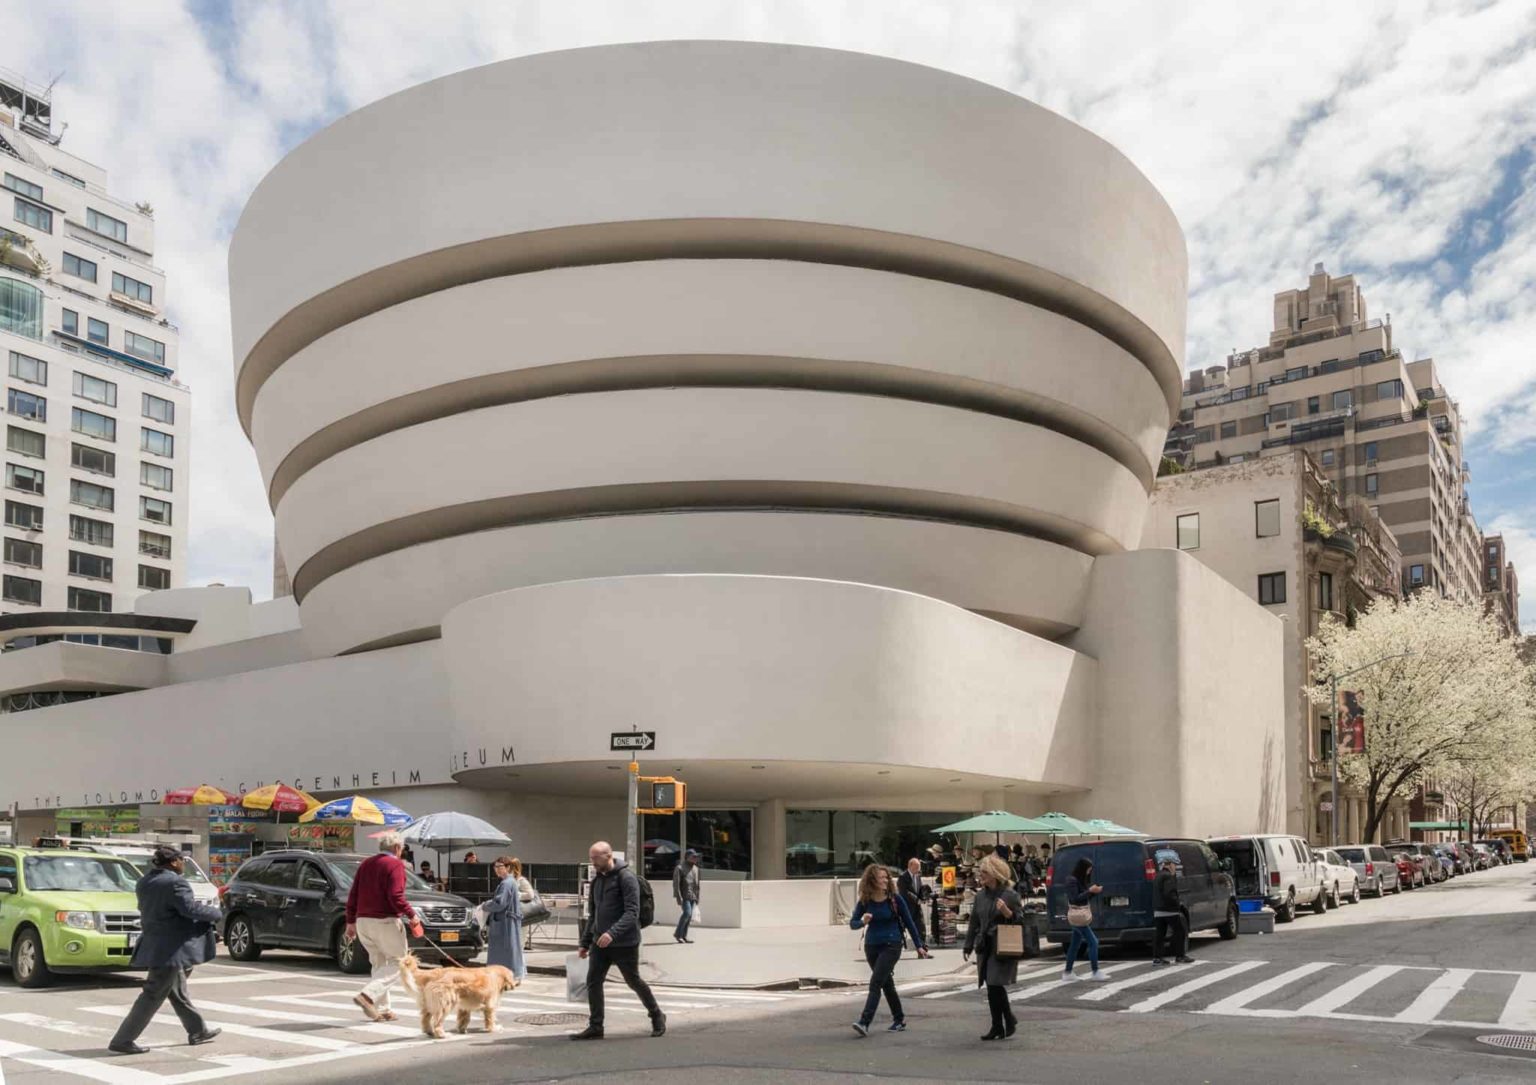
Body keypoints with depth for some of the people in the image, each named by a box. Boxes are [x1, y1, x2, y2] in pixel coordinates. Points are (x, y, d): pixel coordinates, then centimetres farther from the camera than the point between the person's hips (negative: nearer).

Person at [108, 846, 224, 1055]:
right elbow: (191, 909, -24)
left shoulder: (145, 882, 7)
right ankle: (122, 1041, -1)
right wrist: (216, 914, -8)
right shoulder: (174, 883, -20)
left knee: (178, 992, 19)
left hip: (155, 945, 10)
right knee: (153, 996, -3)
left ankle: (197, 1031, 32)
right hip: (170, 949, -10)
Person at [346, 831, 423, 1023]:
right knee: (397, 962, 1)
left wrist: (351, 922, 19)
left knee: (379, 964, 16)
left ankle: (381, 1009, 13)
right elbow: (396, 897, -19)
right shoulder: (395, 865, -9)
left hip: (363, 921, 8)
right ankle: (368, 995, -16)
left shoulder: (366, 864, 14)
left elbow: (353, 894, 14)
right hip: (385, 921, -8)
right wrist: (411, 915, -9)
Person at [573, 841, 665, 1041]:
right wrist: (585, 942, 17)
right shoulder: (597, 880, 12)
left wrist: (612, 933, -32)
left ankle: (657, 1016, 25)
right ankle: (595, 1027, 7)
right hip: (600, 942, 7)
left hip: (624, 943, -7)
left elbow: (632, 912, -21)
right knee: (593, 981, -1)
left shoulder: (626, 877, -13)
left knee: (634, 981, 5)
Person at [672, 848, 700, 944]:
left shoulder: (695, 868, 15)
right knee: (687, 913, -16)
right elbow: (676, 883, -11)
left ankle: (684, 935, 12)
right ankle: (678, 933, -4)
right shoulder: (680, 868, -7)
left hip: (693, 896, 7)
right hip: (684, 896, -7)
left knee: (689, 916, 5)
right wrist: (678, 897, -17)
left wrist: (697, 897, 17)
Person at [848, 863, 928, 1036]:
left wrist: (919, 945, 3)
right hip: (871, 945, 4)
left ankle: (864, 1022, -19)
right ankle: (899, 1020, 29)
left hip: (891, 945, -4)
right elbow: (852, 923, 0)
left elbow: (908, 922, 0)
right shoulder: (865, 901, -2)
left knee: (876, 983, -14)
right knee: (886, 983, 14)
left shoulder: (894, 898, -8)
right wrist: (862, 921, -23)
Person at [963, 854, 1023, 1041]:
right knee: (991, 989, 6)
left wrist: (1007, 912, -22)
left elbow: (1020, 921, -4)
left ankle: (1010, 1020, 10)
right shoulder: (980, 896, 11)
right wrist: (968, 946, 15)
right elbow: (974, 922, 17)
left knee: (996, 986, -11)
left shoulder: (1010, 896, -6)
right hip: (985, 948, 6)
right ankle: (998, 1027, 14)